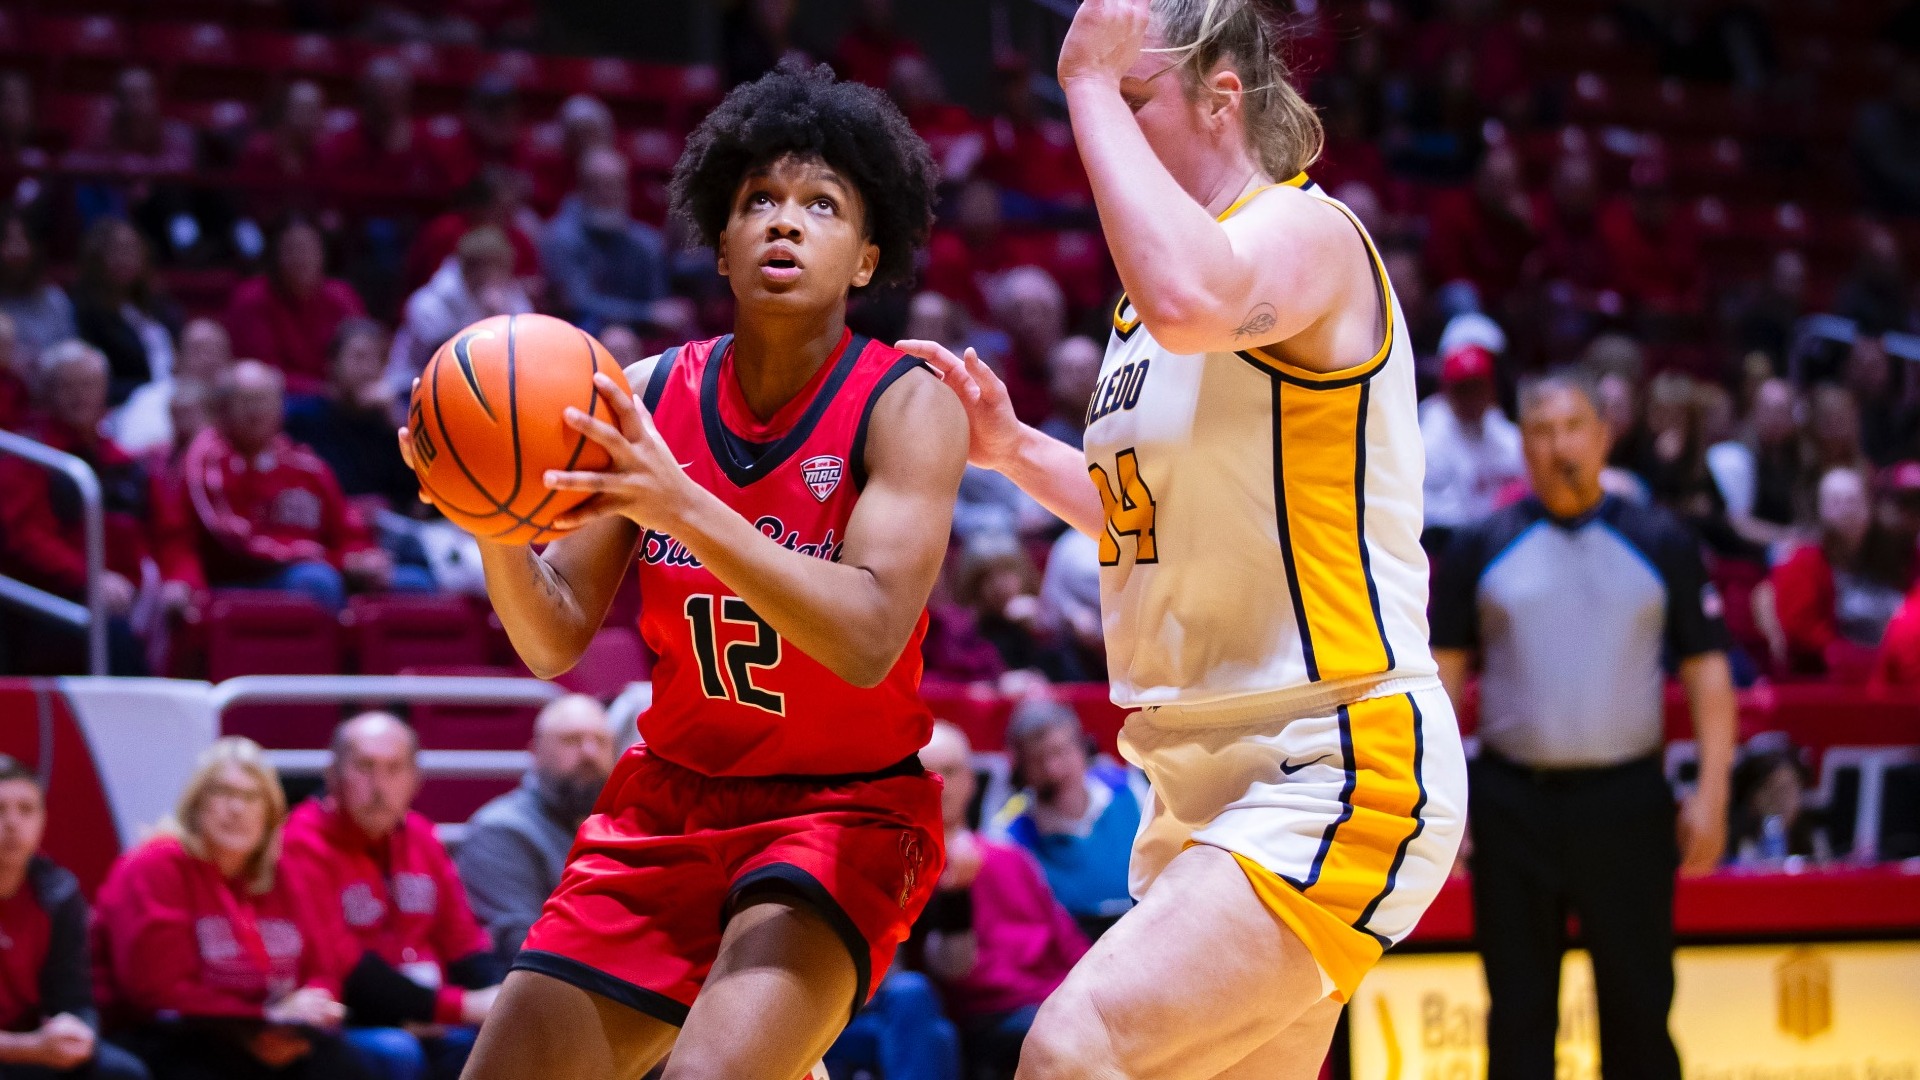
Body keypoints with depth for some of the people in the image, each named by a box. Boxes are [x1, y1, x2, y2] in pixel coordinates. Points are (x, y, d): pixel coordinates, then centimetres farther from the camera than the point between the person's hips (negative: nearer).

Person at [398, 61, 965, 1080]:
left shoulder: (906, 404, -15)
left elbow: (868, 638, -29)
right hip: (670, 802, 5)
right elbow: (554, 641, -1)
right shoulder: (649, 395, -2)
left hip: (845, 811, -5)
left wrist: (682, 507, -39)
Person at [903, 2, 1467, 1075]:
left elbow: (1190, 299, -37)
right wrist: (1012, 449, 12)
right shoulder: (1173, 279, 17)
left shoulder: (1307, 230, -11)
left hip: (1333, 772, -10)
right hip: (1211, 777, 10)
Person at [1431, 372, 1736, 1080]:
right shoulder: (1481, 549, 6)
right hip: (1513, 803, 0)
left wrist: (1712, 790, -4)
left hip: (1627, 804, 0)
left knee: (1639, 1004, 2)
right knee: (1519, 1008, 5)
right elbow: (1442, 670, 7)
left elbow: (1707, 668, 4)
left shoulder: (1661, 544, 5)